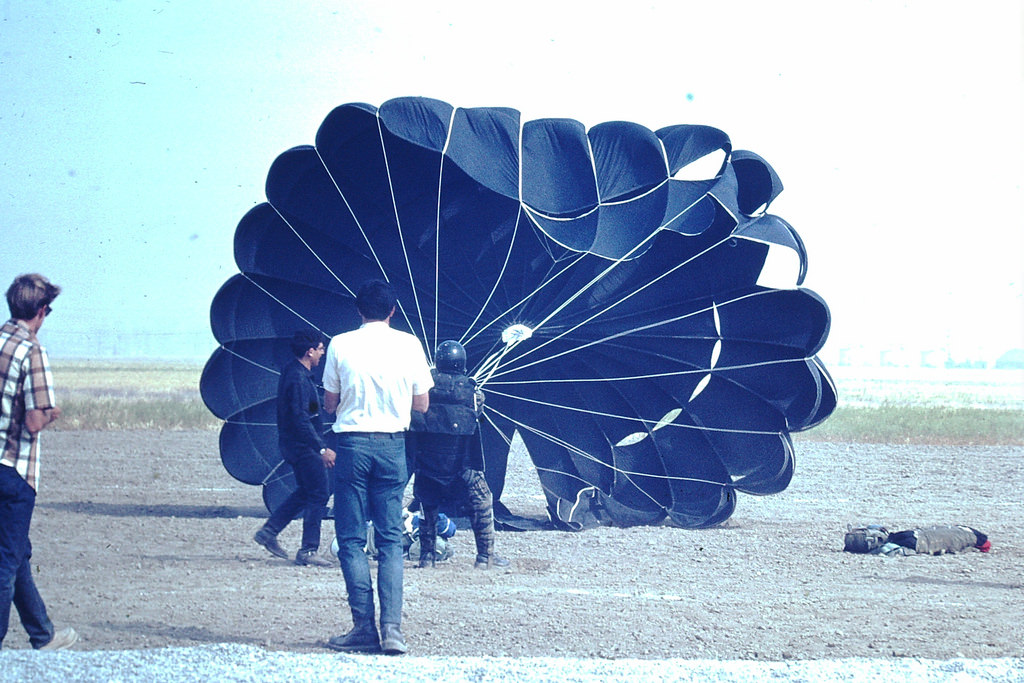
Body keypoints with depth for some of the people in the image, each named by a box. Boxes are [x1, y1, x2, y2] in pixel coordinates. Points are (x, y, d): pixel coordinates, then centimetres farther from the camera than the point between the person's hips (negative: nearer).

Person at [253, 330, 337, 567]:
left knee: (306, 492, 21)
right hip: (303, 446, -10)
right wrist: (322, 449, -26)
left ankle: (269, 531, 23)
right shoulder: (298, 378, -20)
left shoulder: (291, 371, 12)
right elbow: (301, 420, -25)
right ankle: (308, 551, -4)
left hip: (293, 446, 10)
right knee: (318, 495, -5)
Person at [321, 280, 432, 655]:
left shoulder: (340, 345, -2)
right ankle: (392, 628, -7)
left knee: (351, 539, 5)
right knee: (390, 540, 6)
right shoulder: (408, 344, 1)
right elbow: (421, 404, 7)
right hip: (392, 445, 1)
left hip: (351, 444, -1)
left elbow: (329, 404, 5)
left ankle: (364, 627, -2)